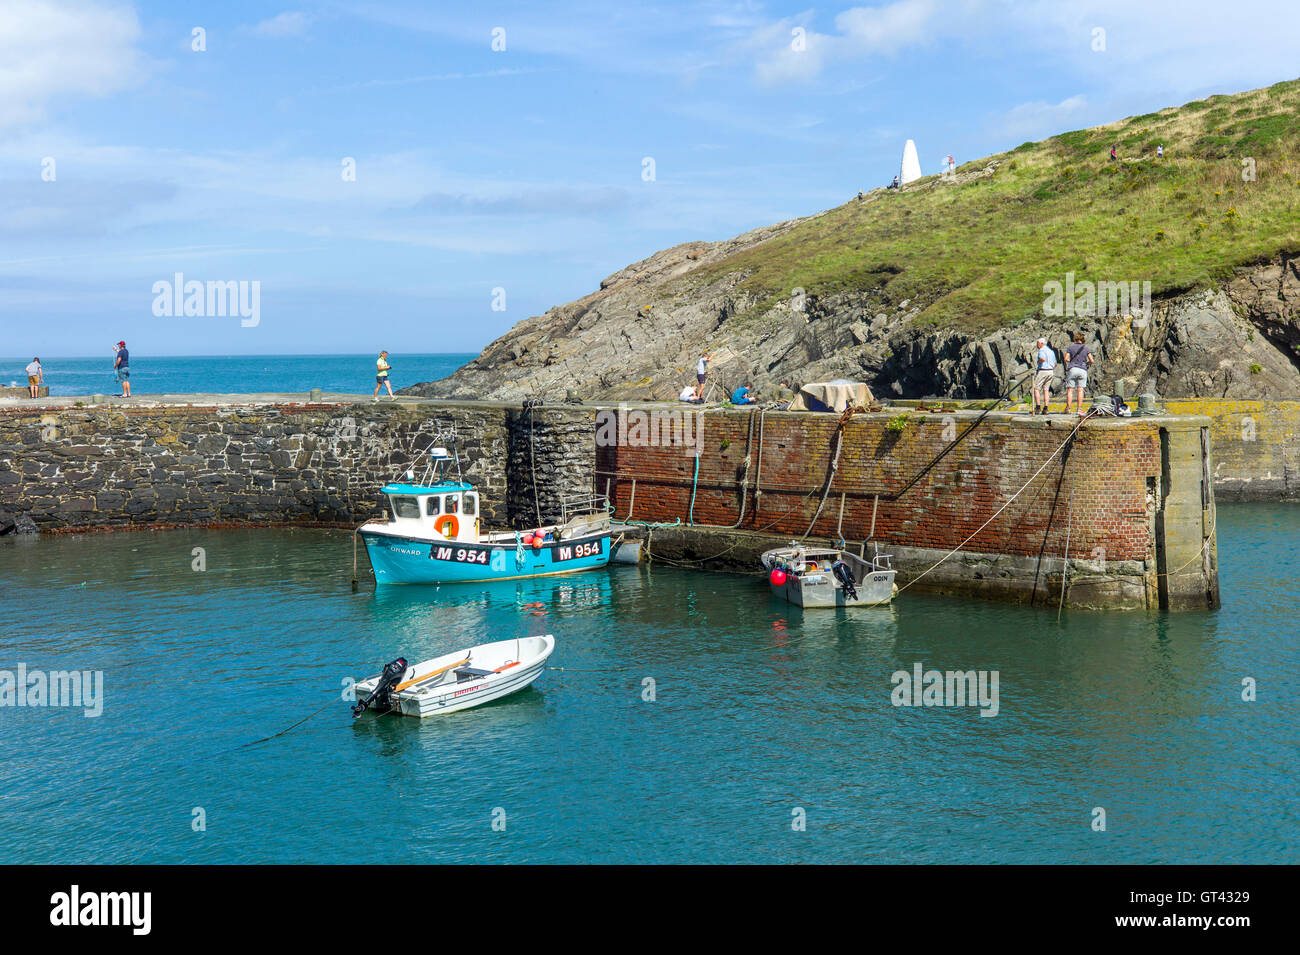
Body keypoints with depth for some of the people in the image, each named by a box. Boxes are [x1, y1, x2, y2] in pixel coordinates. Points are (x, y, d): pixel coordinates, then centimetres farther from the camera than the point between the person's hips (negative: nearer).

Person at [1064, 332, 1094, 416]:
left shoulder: (1071, 347, 3)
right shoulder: (1085, 348, 6)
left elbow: (1066, 359, -4)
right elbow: (1091, 361, 1)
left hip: (1072, 369, -1)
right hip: (1082, 370, 1)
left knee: (1070, 390, -1)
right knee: (1080, 390, 1)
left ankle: (1068, 408, -7)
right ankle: (1080, 409, -5)